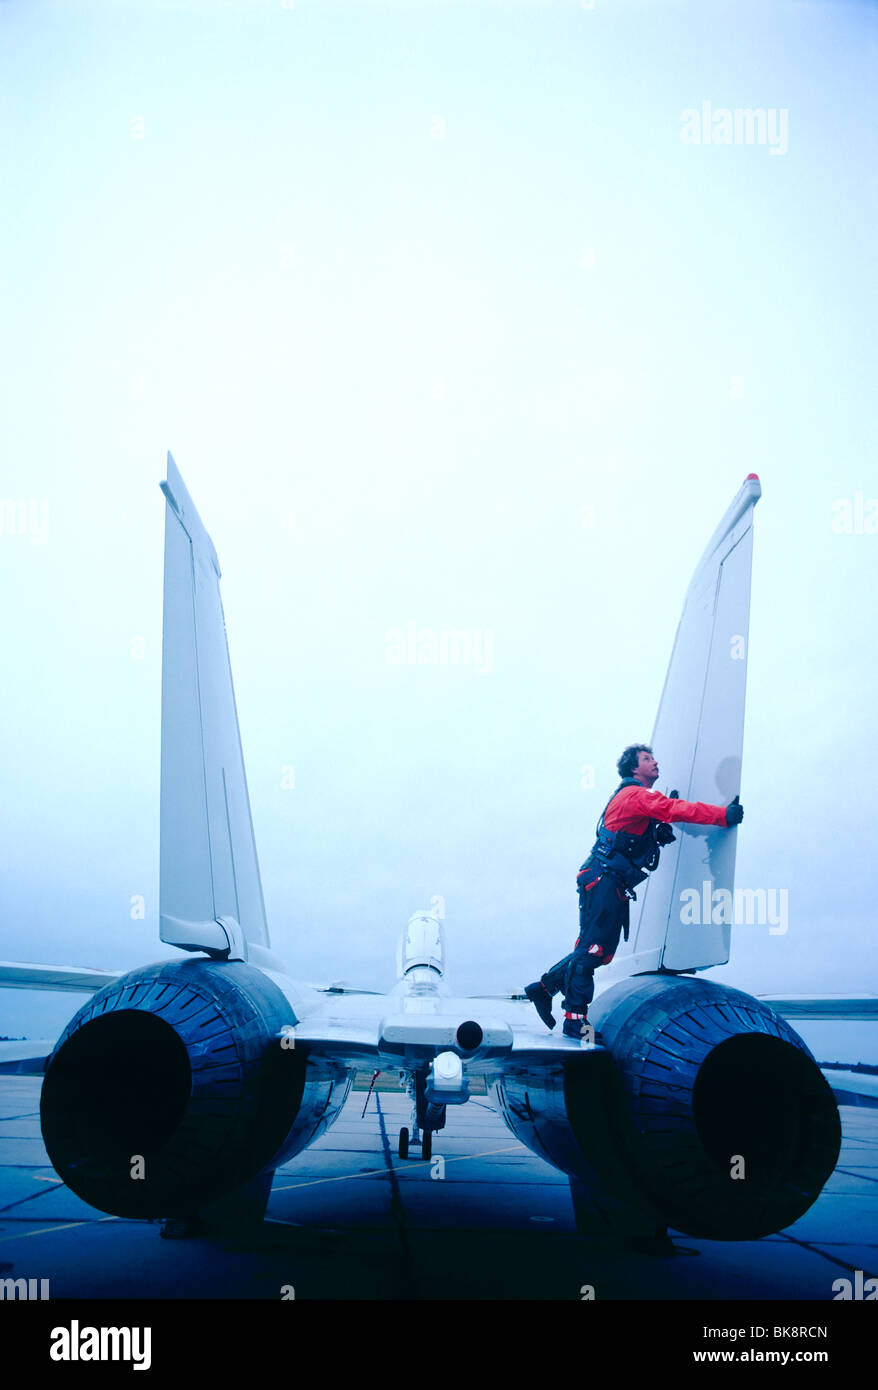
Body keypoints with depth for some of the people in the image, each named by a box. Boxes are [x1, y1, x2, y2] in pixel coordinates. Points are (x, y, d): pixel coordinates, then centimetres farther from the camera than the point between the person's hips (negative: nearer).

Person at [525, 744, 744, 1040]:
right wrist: (725, 815, -22)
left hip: (610, 885, 10)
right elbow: (677, 810, -22)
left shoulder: (635, 797, 24)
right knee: (592, 949, -8)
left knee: (598, 950, 13)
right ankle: (575, 1019, -5)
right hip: (604, 881, -10)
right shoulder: (635, 794, -10)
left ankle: (545, 987, 22)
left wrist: (662, 830, 0)